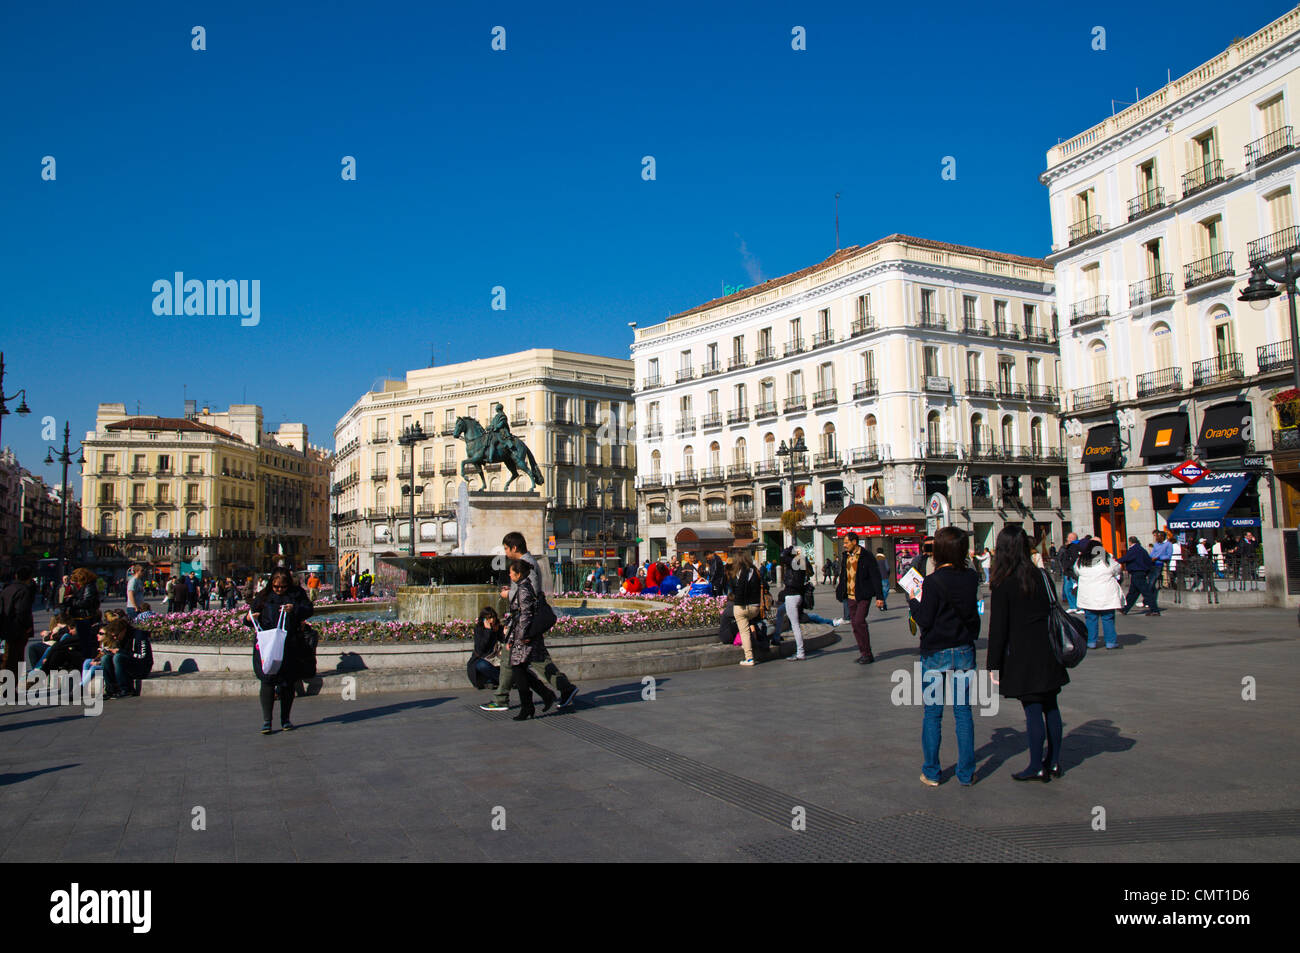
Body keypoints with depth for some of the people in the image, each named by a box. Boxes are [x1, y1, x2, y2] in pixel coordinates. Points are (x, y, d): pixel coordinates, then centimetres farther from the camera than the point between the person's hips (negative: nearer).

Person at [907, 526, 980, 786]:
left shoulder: (933, 581, -16)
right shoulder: (972, 577, -1)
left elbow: (925, 621, -13)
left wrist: (913, 601, 4)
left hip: (936, 655, -4)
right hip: (965, 652, 4)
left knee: (932, 713, 7)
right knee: (963, 711, 11)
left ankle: (931, 773, 14)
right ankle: (966, 773, 15)